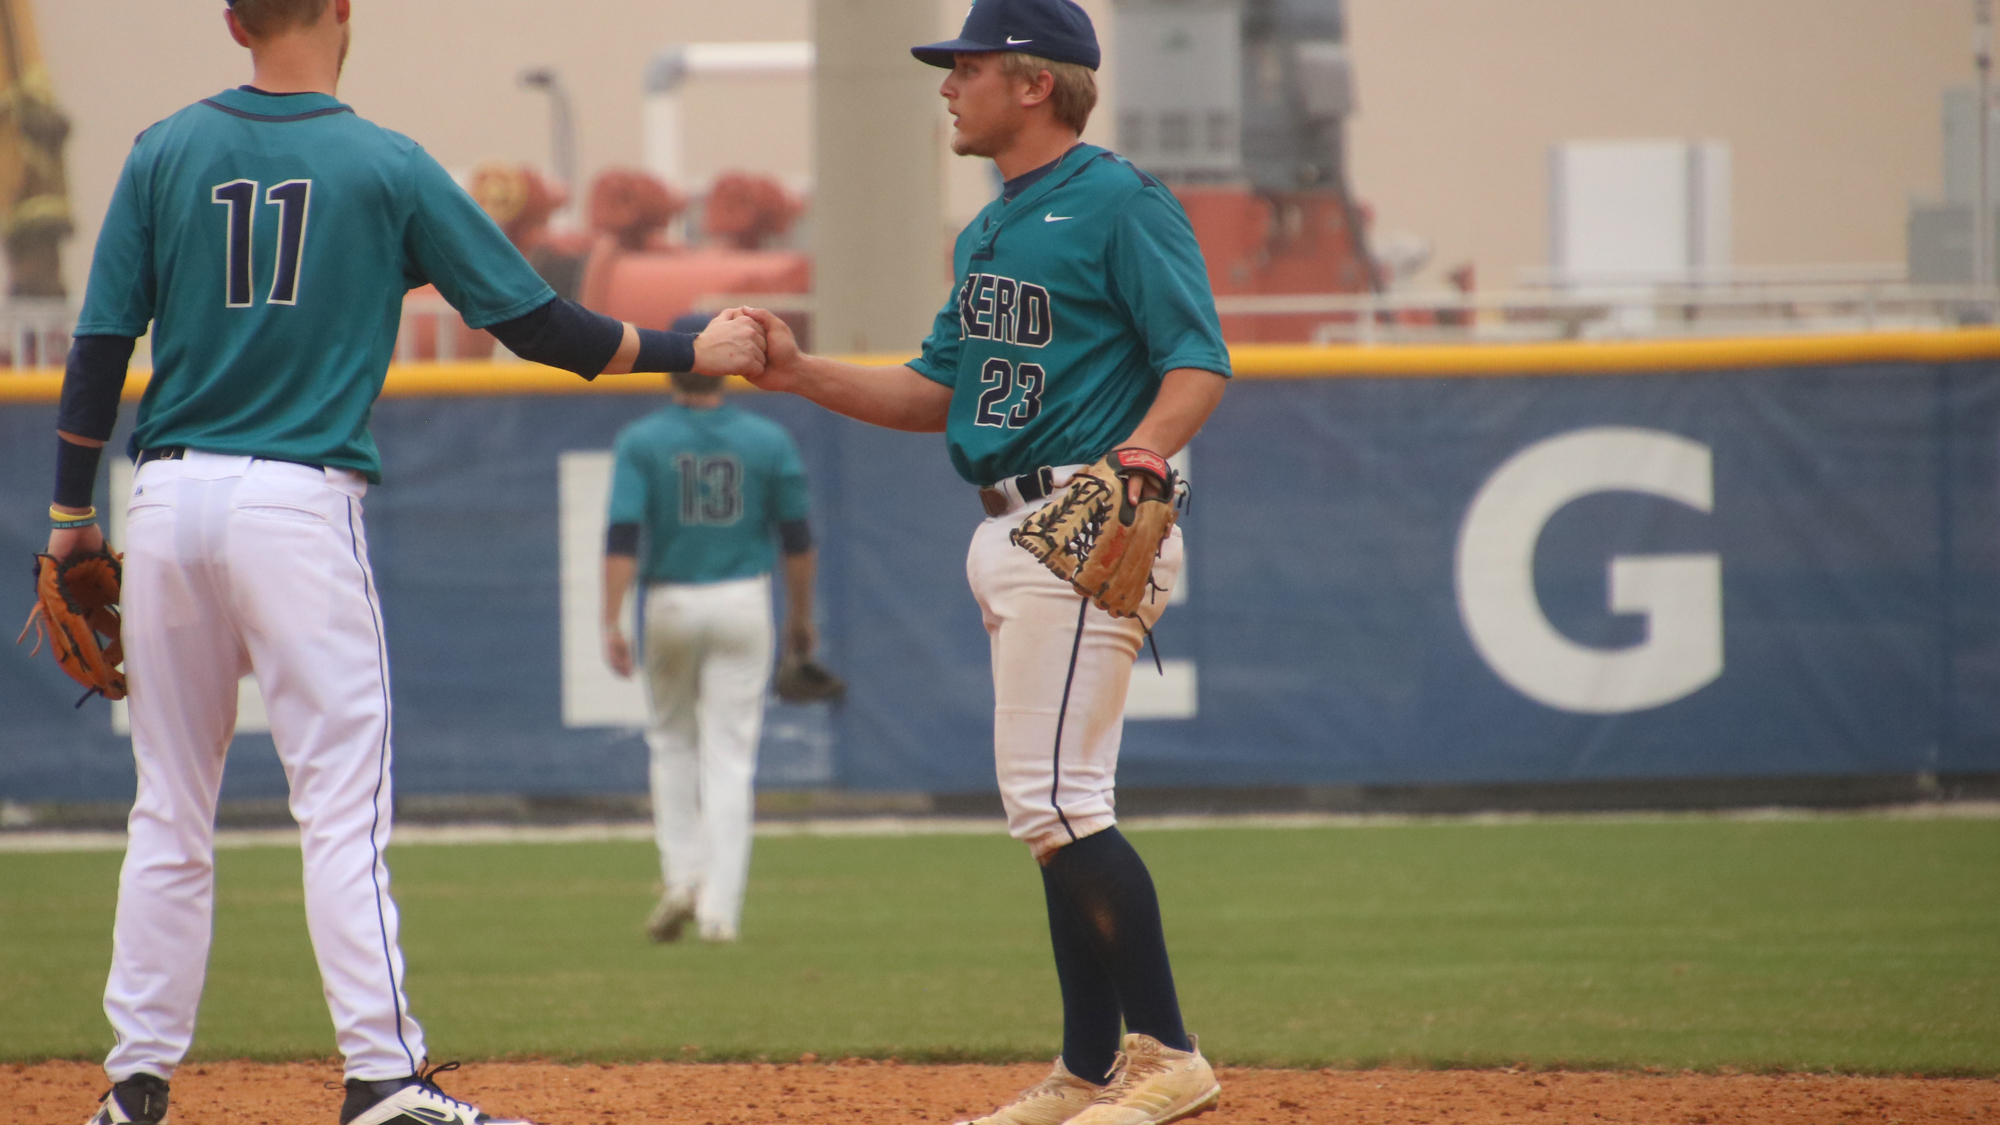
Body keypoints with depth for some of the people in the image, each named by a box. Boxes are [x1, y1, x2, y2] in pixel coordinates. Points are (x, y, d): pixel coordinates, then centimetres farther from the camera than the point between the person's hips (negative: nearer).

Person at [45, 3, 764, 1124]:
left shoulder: (165, 154, 5)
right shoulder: (388, 167, -2)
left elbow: (101, 346, 3)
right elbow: (534, 322, 0)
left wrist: (72, 513, 10)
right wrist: (691, 353, 10)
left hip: (169, 499, 3)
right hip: (303, 503, -3)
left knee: (170, 810, 11)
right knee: (343, 805, -4)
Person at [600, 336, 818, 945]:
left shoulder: (641, 441, -4)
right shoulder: (767, 441, 0)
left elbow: (623, 536, -13)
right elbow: (796, 537, 3)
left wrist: (612, 622, -15)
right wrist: (801, 616, 15)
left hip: (670, 604, 0)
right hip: (744, 603, 0)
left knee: (672, 742, 19)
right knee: (728, 756, 1)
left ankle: (681, 878, 6)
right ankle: (720, 910, -5)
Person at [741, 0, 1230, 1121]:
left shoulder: (1122, 204, -9)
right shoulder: (990, 231, 19)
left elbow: (1200, 359, -16)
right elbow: (938, 393, 21)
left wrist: (1140, 451, -34)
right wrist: (801, 374, 9)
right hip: (1015, 532, 10)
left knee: (1054, 796, -16)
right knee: (1055, 808, 10)